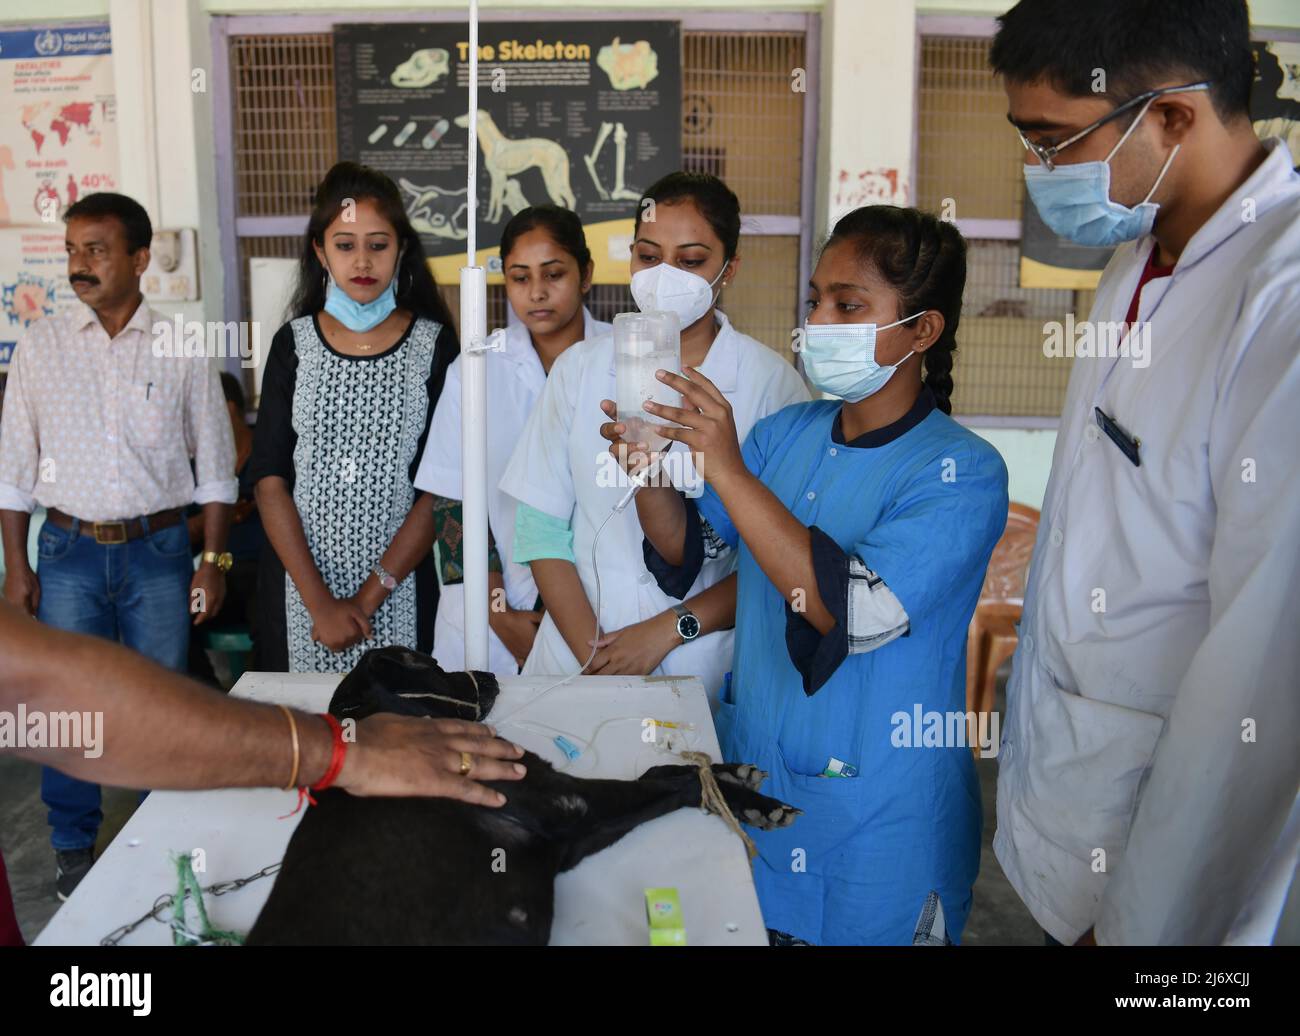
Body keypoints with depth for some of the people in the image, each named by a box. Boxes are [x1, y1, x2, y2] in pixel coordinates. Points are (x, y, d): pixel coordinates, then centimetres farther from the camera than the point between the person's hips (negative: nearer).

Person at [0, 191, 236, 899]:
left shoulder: (183, 349, -1)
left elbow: (214, 464, 2)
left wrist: (213, 562, -1)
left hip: (157, 549, -1)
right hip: (68, 551, 1)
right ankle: (73, 847, 26)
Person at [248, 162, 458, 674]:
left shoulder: (433, 344, -1)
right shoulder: (294, 344, 3)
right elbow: (270, 480, -2)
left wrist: (370, 596, -12)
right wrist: (320, 601, -11)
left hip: (401, 585, -1)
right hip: (300, 585, 2)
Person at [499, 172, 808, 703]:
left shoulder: (771, 382, -7)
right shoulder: (580, 367, 2)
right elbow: (540, 527, 0)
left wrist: (669, 629, -13)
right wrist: (594, 655, -9)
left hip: (709, 673, -2)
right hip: (577, 661, 2)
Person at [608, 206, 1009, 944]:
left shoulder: (963, 473, -18)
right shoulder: (788, 433, 0)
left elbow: (856, 611, -30)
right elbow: (688, 547, 5)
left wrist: (726, 469, -32)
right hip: (753, 769, 5)